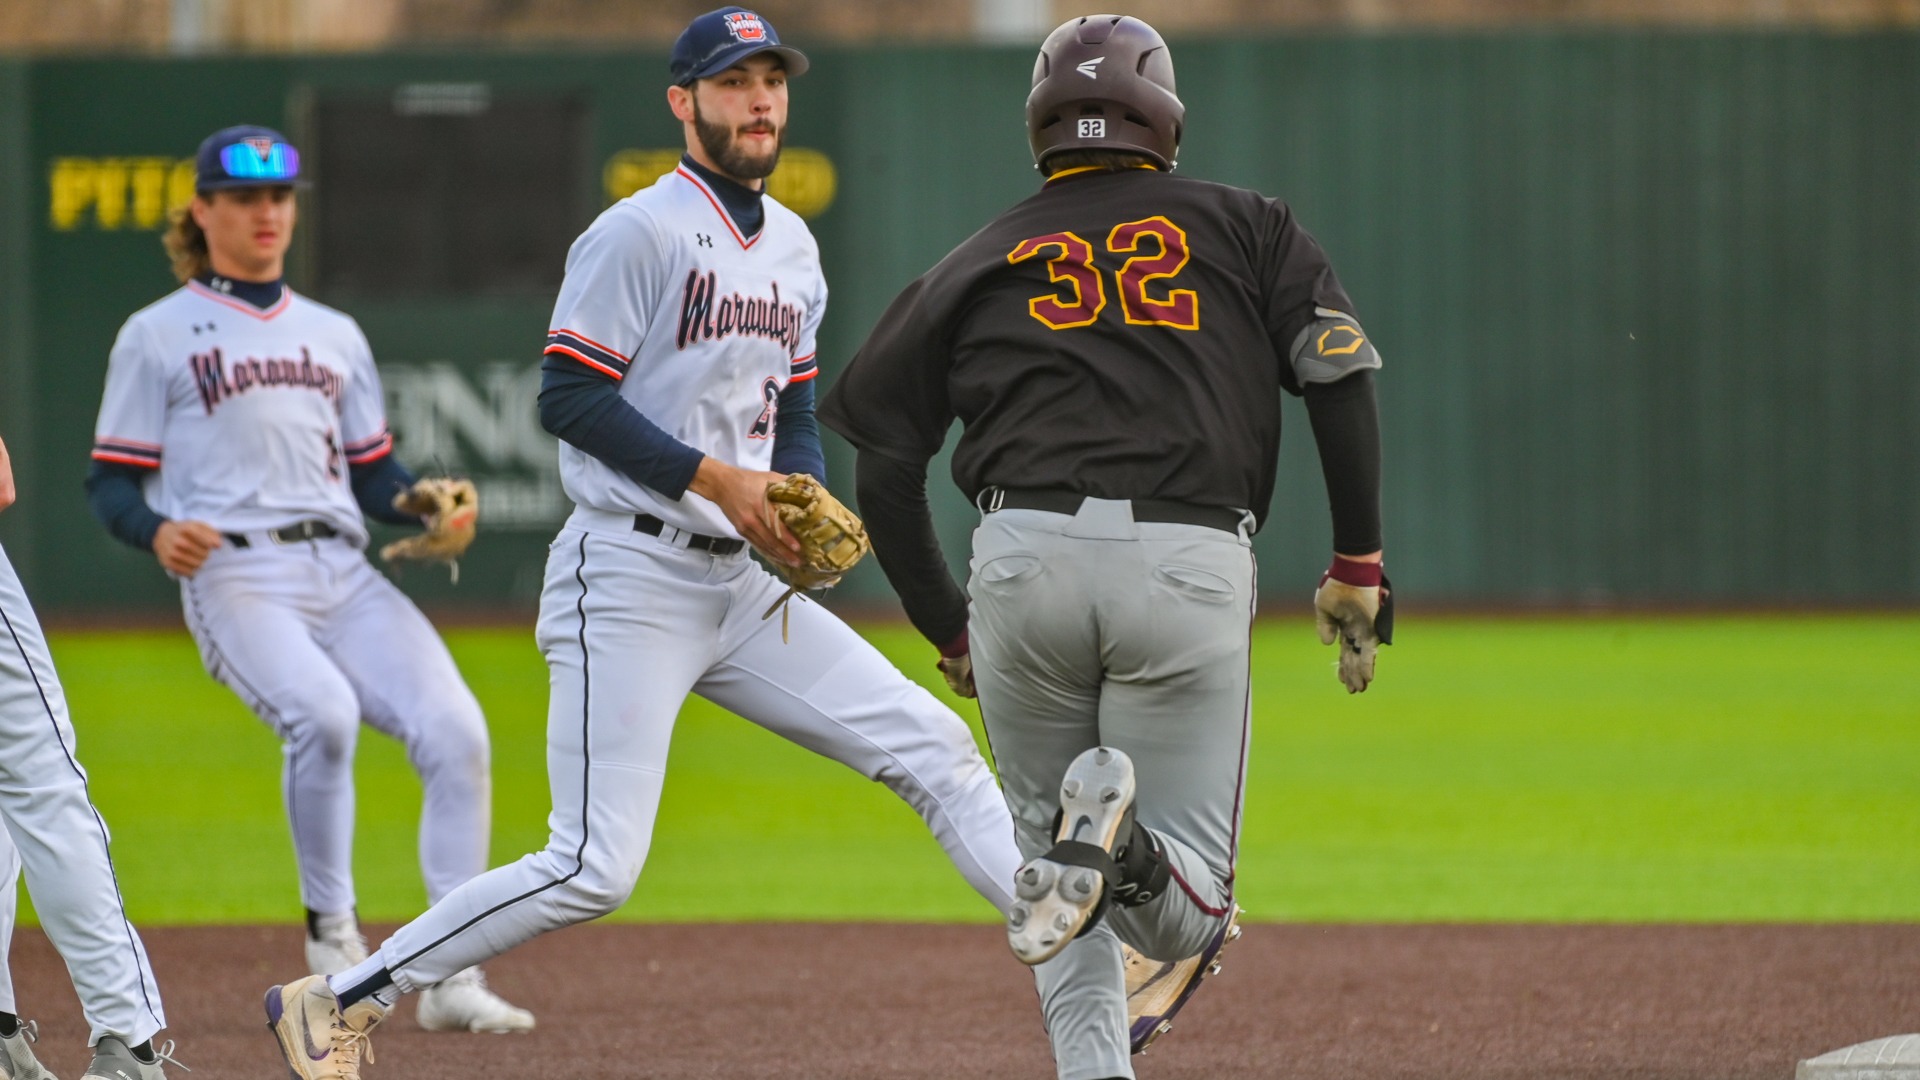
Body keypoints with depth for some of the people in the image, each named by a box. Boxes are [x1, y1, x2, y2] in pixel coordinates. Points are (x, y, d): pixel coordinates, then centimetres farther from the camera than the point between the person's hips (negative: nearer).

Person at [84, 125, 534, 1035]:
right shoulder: (158, 336, 9)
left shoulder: (334, 336, 24)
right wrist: (158, 533, -17)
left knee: (456, 731, -17)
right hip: (235, 577, -5)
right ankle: (331, 932, -13)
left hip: (343, 576, 5)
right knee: (323, 713, -33)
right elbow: (111, 484, 5)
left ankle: (454, 981, -12)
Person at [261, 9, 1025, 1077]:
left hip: (740, 582, 8)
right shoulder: (639, 233, -10)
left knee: (931, 744, -1)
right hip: (629, 579, -8)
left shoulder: (794, 249, 14)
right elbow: (571, 397, -15)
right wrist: (720, 483, -20)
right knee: (596, 869, -12)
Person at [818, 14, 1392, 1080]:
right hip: (1191, 569, -1)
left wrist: (949, 626, 21)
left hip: (1023, 562, 1)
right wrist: (1358, 569, 7)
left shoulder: (982, 261, 19)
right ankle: (1126, 850, -30)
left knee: (1041, 833, 21)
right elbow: (1341, 374, 4)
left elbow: (881, 460, 13)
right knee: (1189, 920, 4)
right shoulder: (1244, 225, 18)